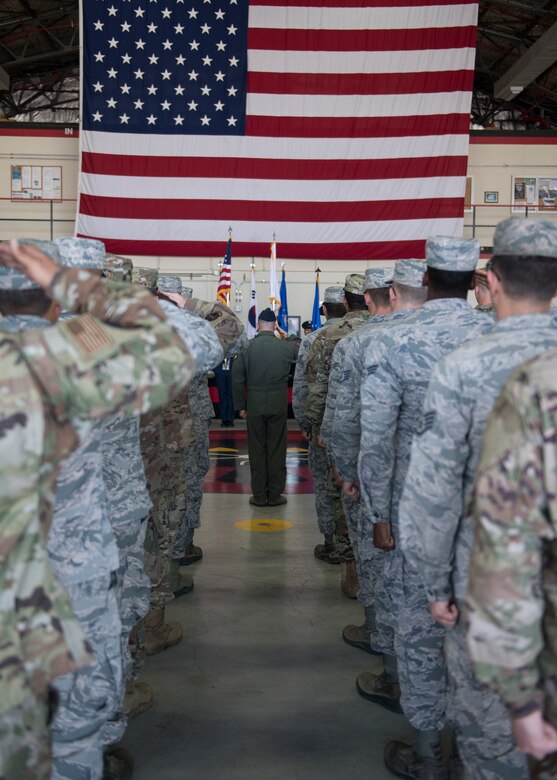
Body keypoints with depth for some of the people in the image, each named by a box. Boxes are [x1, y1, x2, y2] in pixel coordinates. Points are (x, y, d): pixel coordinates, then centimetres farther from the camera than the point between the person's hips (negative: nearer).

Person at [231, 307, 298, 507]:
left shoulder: (247, 346, -6)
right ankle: (275, 495, 12)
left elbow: (237, 378, -4)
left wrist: (240, 406, 4)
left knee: (256, 449, 7)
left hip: (254, 404, 0)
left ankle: (259, 495, 12)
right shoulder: (286, 346, -6)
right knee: (277, 449, 7)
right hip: (279, 404, 0)